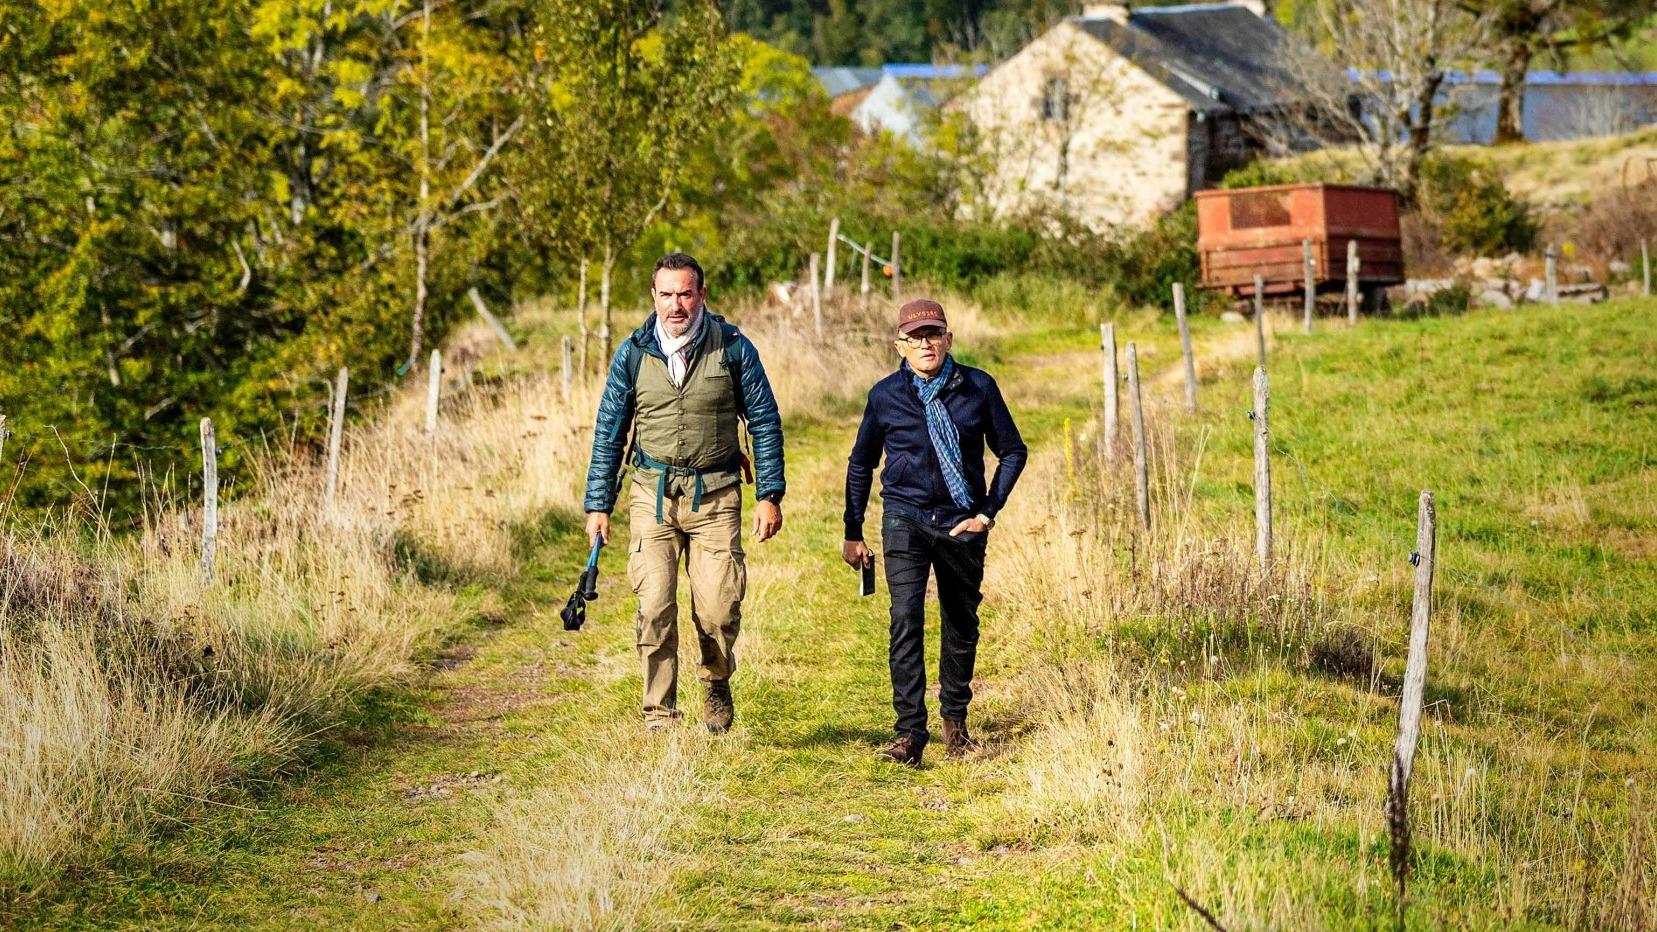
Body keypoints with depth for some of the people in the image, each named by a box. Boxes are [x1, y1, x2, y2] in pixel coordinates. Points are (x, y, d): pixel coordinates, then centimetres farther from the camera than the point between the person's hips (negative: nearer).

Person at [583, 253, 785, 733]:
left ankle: (717, 682, 25)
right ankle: (659, 718, 1)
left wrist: (769, 495, -1)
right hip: (652, 494, 1)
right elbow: (609, 432, 8)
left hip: (715, 495, -1)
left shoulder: (732, 348, -1)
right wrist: (598, 505, 5)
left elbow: (765, 422, 4)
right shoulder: (633, 353, 2)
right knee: (654, 607, -9)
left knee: (718, 608, -7)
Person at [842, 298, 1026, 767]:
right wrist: (852, 532, 10)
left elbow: (1013, 450, 6)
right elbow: (861, 463, 10)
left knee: (962, 624, 13)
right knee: (906, 618, -17)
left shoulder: (978, 387, -4)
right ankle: (909, 733, -17)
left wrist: (989, 512, -2)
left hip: (963, 523, 1)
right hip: (906, 517, -1)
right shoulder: (885, 395, -3)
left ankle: (955, 719, 35)